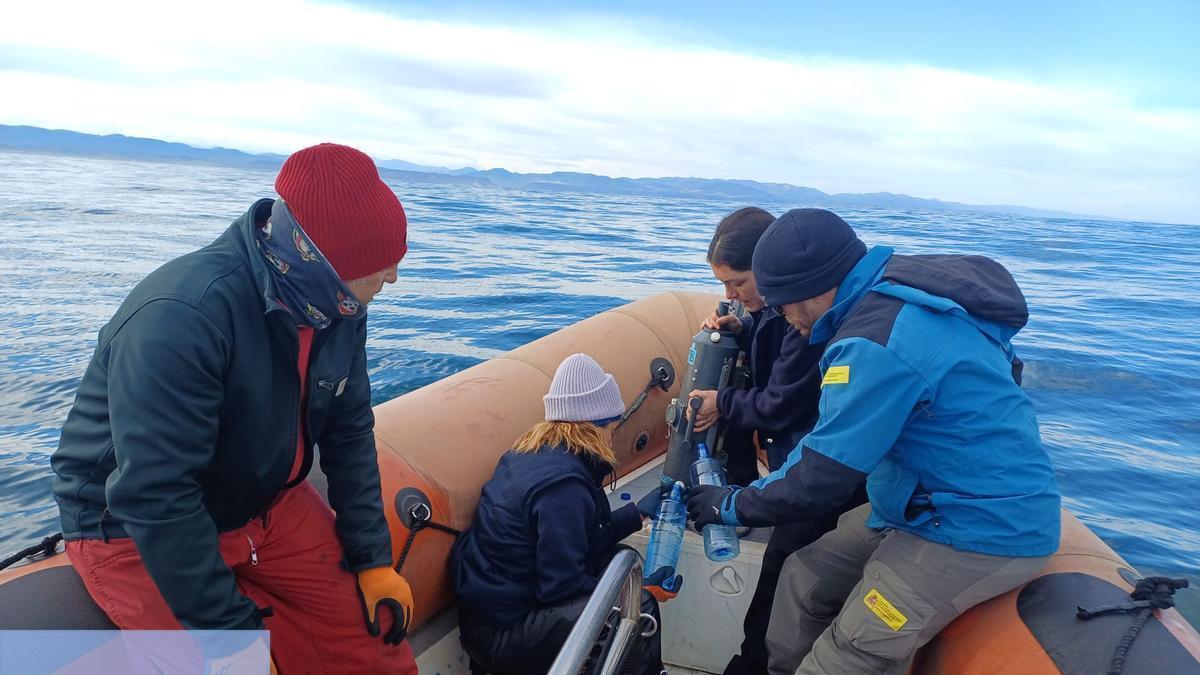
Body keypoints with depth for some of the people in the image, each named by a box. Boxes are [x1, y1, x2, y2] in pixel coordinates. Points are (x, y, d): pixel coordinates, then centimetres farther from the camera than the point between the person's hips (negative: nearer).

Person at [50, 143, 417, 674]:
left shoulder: (340, 308, -10)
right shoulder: (181, 316, -32)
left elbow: (349, 433, -1)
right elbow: (155, 498, -31)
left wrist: (374, 559, -2)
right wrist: (232, 632, -24)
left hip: (266, 504, 5)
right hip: (135, 529, -5)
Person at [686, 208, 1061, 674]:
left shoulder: (876, 343, -26)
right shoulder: (899, 297, 4)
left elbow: (817, 481, -19)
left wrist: (731, 506, -5)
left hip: (981, 530, -10)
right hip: (932, 502, 10)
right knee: (805, 579, 8)